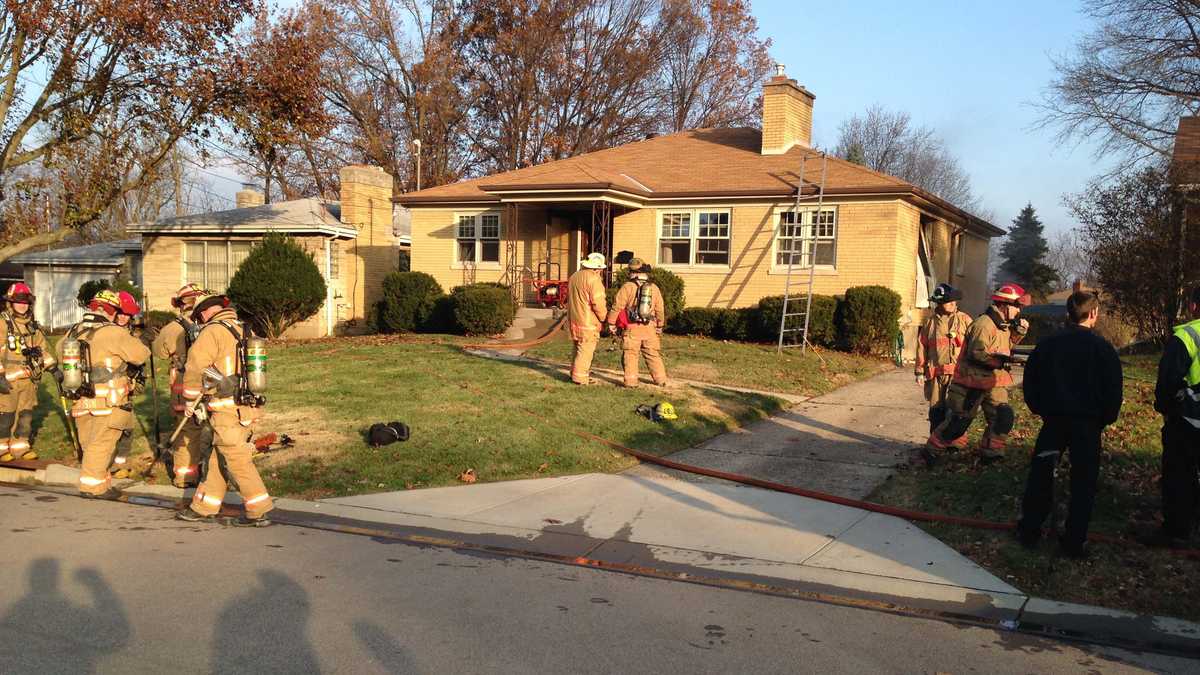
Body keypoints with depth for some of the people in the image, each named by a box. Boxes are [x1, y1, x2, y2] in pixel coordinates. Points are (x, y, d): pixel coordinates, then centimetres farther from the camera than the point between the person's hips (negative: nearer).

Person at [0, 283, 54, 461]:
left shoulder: (33, 326, 13)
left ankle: (21, 446, 19)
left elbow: (43, 348, 20)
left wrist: (53, 368, 13)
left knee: (26, 414, 10)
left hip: (29, 378, 6)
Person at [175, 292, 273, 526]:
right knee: (217, 456, 17)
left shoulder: (212, 332, -10)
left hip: (227, 410, -8)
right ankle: (204, 507, 27)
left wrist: (190, 401, 4)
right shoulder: (244, 330, 12)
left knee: (238, 461, -2)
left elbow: (194, 368, -10)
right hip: (248, 407, 8)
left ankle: (259, 512, 0)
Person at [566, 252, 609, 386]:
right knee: (586, 350, -3)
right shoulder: (594, 279, -16)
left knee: (578, 348, 19)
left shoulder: (574, 277, 12)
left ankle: (575, 372, 25)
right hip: (588, 321, -8)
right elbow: (598, 303, -19)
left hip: (574, 319, 9)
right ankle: (580, 377, -1)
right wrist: (603, 317, -5)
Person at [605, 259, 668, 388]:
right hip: (650, 328, 4)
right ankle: (661, 380, 16)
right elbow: (660, 310, 11)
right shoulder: (654, 288, 6)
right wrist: (660, 326, 23)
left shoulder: (628, 287, -8)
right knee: (653, 355, 13)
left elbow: (617, 306, -9)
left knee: (630, 355, 4)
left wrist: (611, 323, 1)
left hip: (632, 328, -4)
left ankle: (631, 381, 1)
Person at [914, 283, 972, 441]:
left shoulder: (965, 319, 5)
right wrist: (920, 371, 9)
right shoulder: (930, 322, 9)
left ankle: (958, 443, 4)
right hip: (936, 373, 2)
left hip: (959, 373, -2)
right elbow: (922, 347, 12)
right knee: (937, 409, 7)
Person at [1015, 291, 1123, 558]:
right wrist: (1105, 419, 8)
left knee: (1040, 475, 13)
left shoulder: (1048, 344, -2)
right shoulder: (1102, 348, -8)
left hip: (1053, 418, 2)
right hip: (1088, 424, -2)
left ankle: (1029, 531, 17)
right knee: (1083, 483, 7)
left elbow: (1030, 382, 3)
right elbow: (1113, 391, -6)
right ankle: (1074, 542, 9)